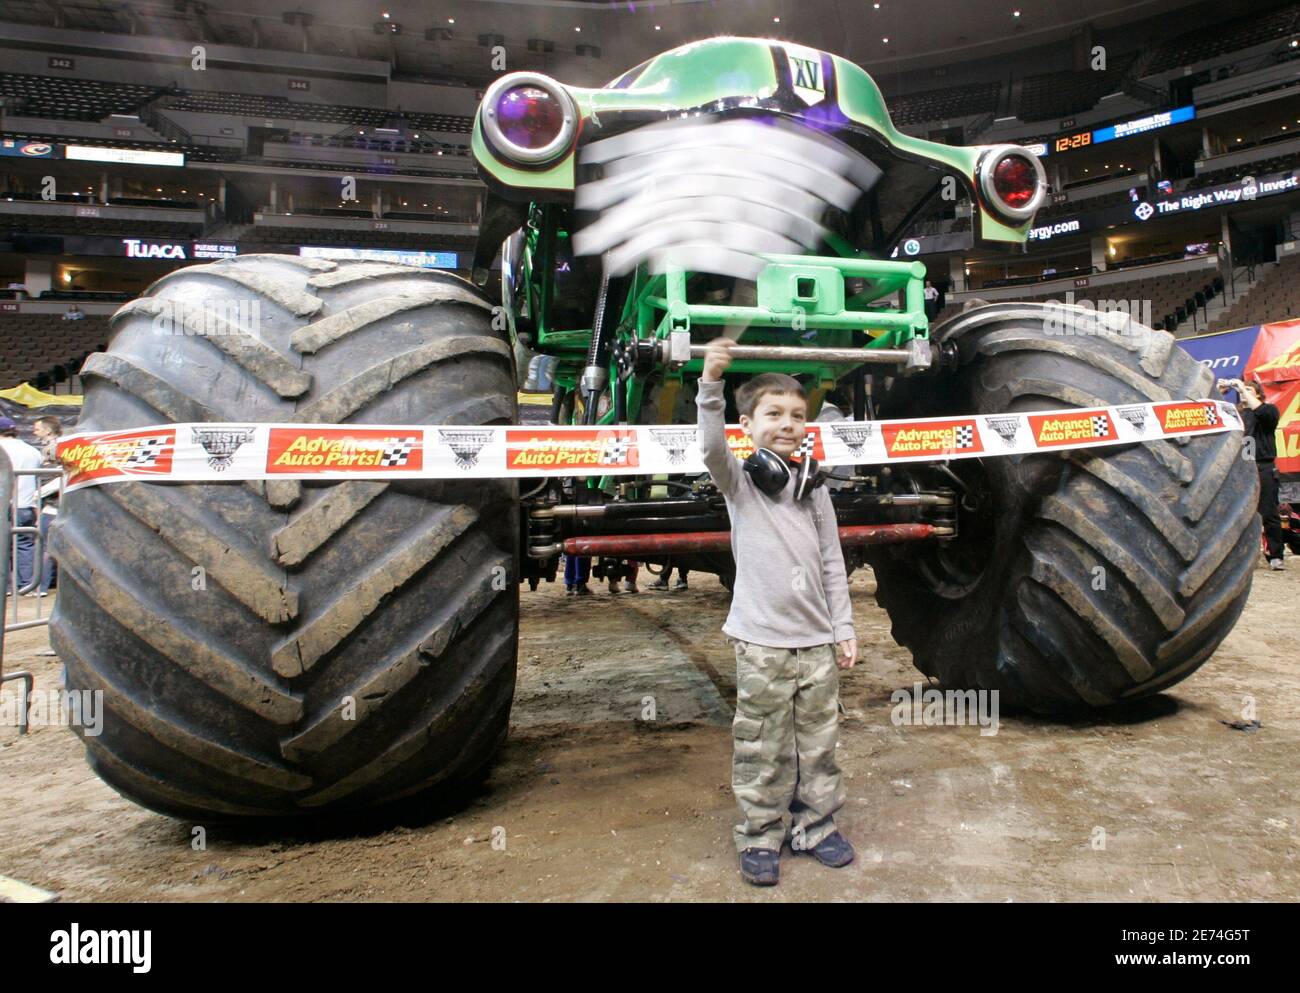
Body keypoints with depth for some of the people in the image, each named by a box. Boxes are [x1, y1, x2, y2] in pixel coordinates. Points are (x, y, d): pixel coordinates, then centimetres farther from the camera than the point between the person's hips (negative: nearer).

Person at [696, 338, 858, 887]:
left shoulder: (814, 489, 10)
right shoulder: (739, 482, -1)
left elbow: (832, 563, 12)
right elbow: (712, 448, -24)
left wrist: (844, 628, 8)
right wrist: (710, 383, -38)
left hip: (816, 642, 4)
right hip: (761, 642, -4)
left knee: (818, 746, 14)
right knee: (761, 751, 5)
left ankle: (814, 826, 32)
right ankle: (760, 837, 22)